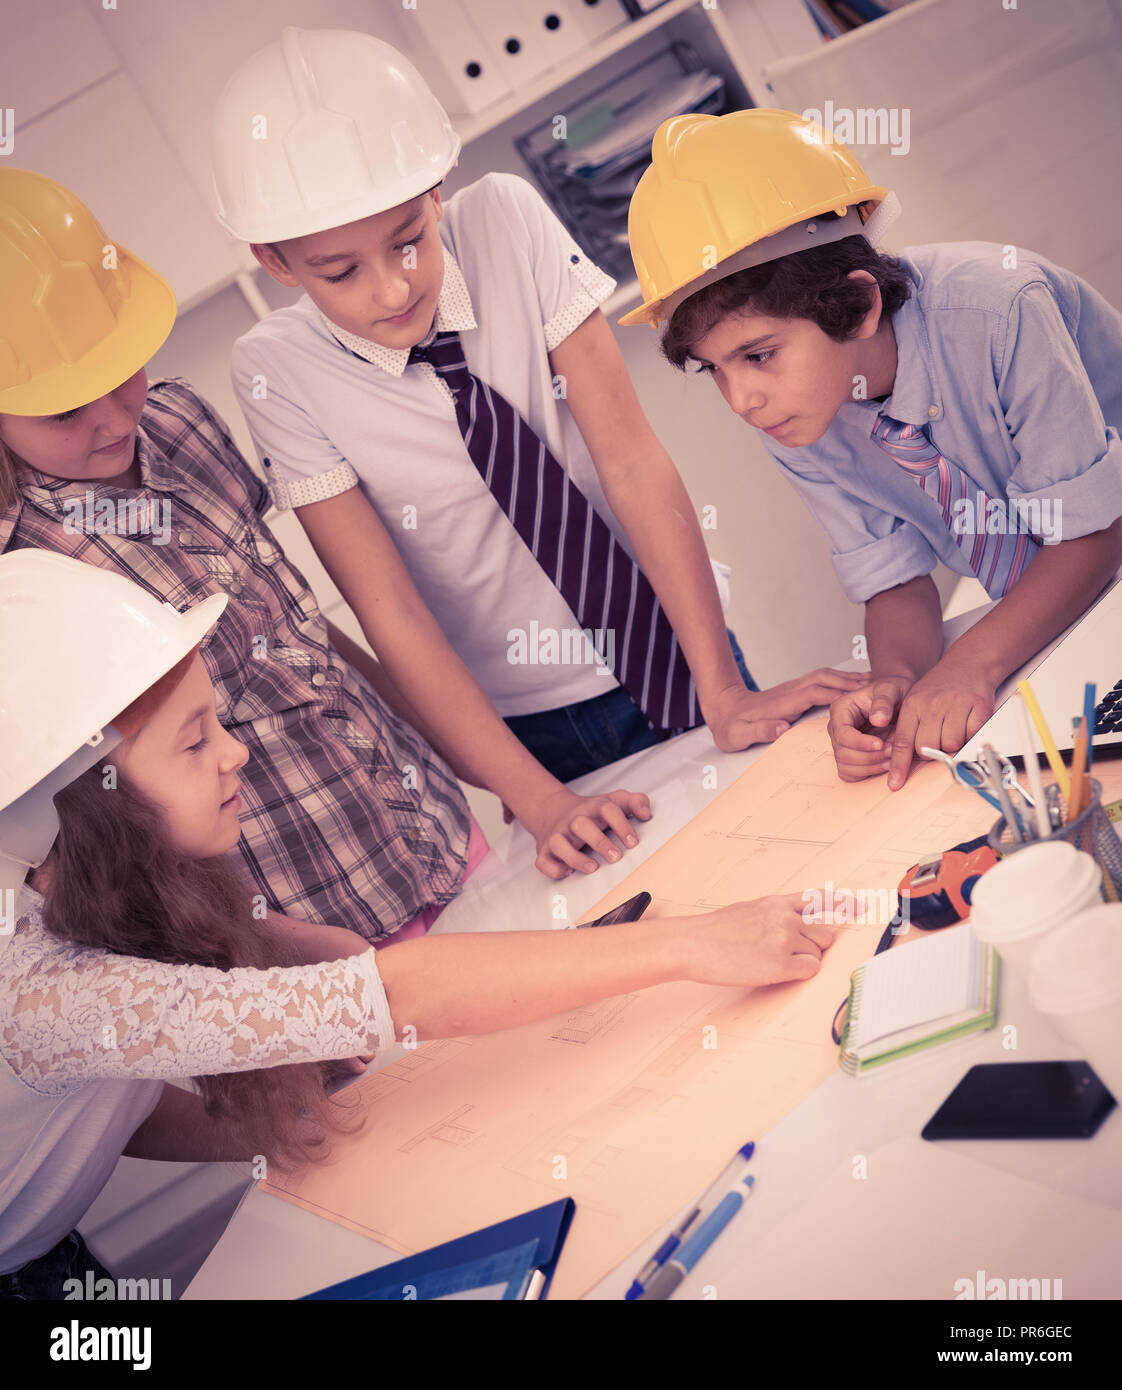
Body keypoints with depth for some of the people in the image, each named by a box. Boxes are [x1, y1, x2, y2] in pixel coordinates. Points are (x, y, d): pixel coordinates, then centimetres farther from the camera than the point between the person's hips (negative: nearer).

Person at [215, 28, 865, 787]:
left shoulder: (505, 220, -14)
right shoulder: (279, 373, -16)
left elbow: (629, 454, -17)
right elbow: (388, 608, -17)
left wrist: (724, 690, -20)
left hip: (679, 650, 2)